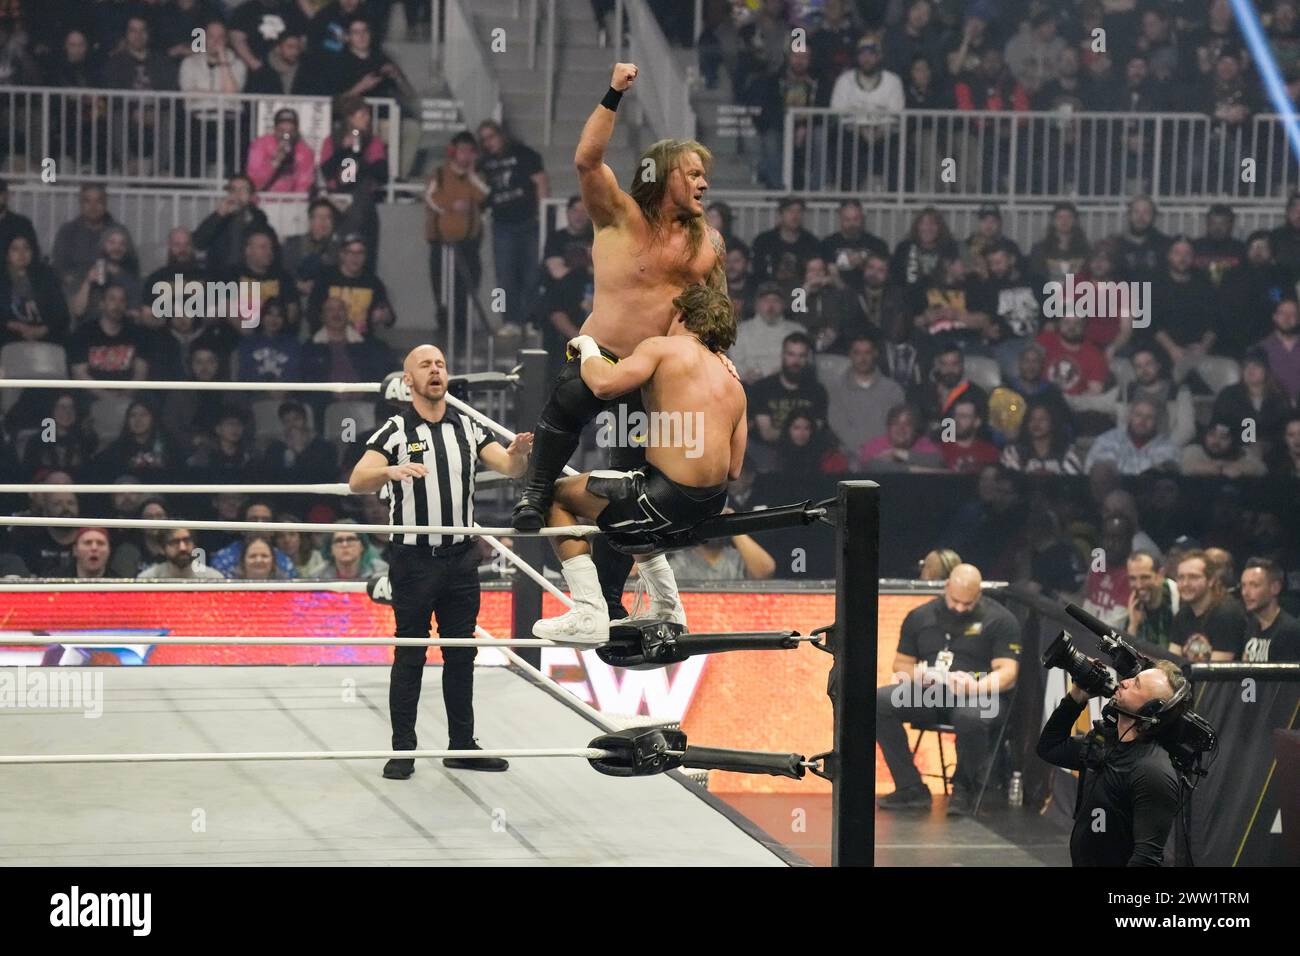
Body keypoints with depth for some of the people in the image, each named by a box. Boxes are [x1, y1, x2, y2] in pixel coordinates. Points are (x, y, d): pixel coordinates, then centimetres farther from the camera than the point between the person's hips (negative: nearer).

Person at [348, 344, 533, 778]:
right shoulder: (395, 430, -5)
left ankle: (462, 744, 17)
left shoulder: (467, 428, 8)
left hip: (460, 557, 4)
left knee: (461, 653, 9)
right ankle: (403, 750, 4)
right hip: (413, 558, -4)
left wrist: (518, 454, -25)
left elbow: (509, 467, 0)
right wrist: (389, 471, -39)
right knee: (410, 655, 0)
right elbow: (357, 481, -17)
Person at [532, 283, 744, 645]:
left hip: (668, 498, -8)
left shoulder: (664, 348, -2)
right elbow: (733, 469, 13)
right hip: (714, 503, 8)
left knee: (559, 496, 10)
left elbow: (604, 383, -19)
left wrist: (588, 348, 3)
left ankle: (589, 615, 1)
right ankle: (668, 612, 37)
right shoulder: (733, 382, 17)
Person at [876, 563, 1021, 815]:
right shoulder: (920, 616, 17)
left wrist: (978, 687, -24)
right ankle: (911, 789, -19)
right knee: (879, 701, -25)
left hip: (978, 693, -4)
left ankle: (963, 789, -11)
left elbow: (1007, 673, -4)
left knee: (971, 717, -42)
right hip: (927, 691, 4)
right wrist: (912, 674, -7)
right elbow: (901, 663, 19)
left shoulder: (1000, 620, 5)